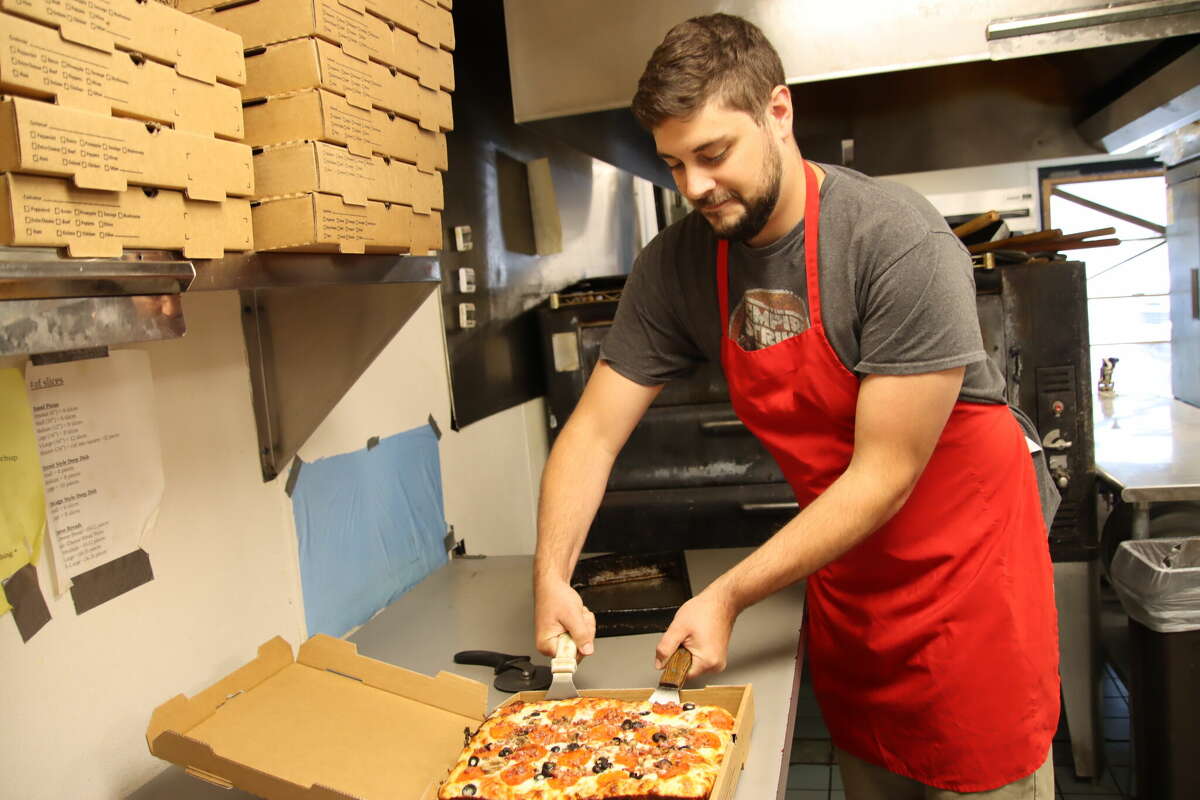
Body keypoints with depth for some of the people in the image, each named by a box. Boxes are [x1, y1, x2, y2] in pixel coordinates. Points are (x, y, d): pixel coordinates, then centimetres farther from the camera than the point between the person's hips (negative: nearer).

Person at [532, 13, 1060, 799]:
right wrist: (552, 576, -19)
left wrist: (729, 596, -26)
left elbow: (883, 477, -24)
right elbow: (594, 432, -7)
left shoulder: (901, 244, -25)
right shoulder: (677, 265, -10)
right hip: (842, 568, 4)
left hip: (963, 564, -4)